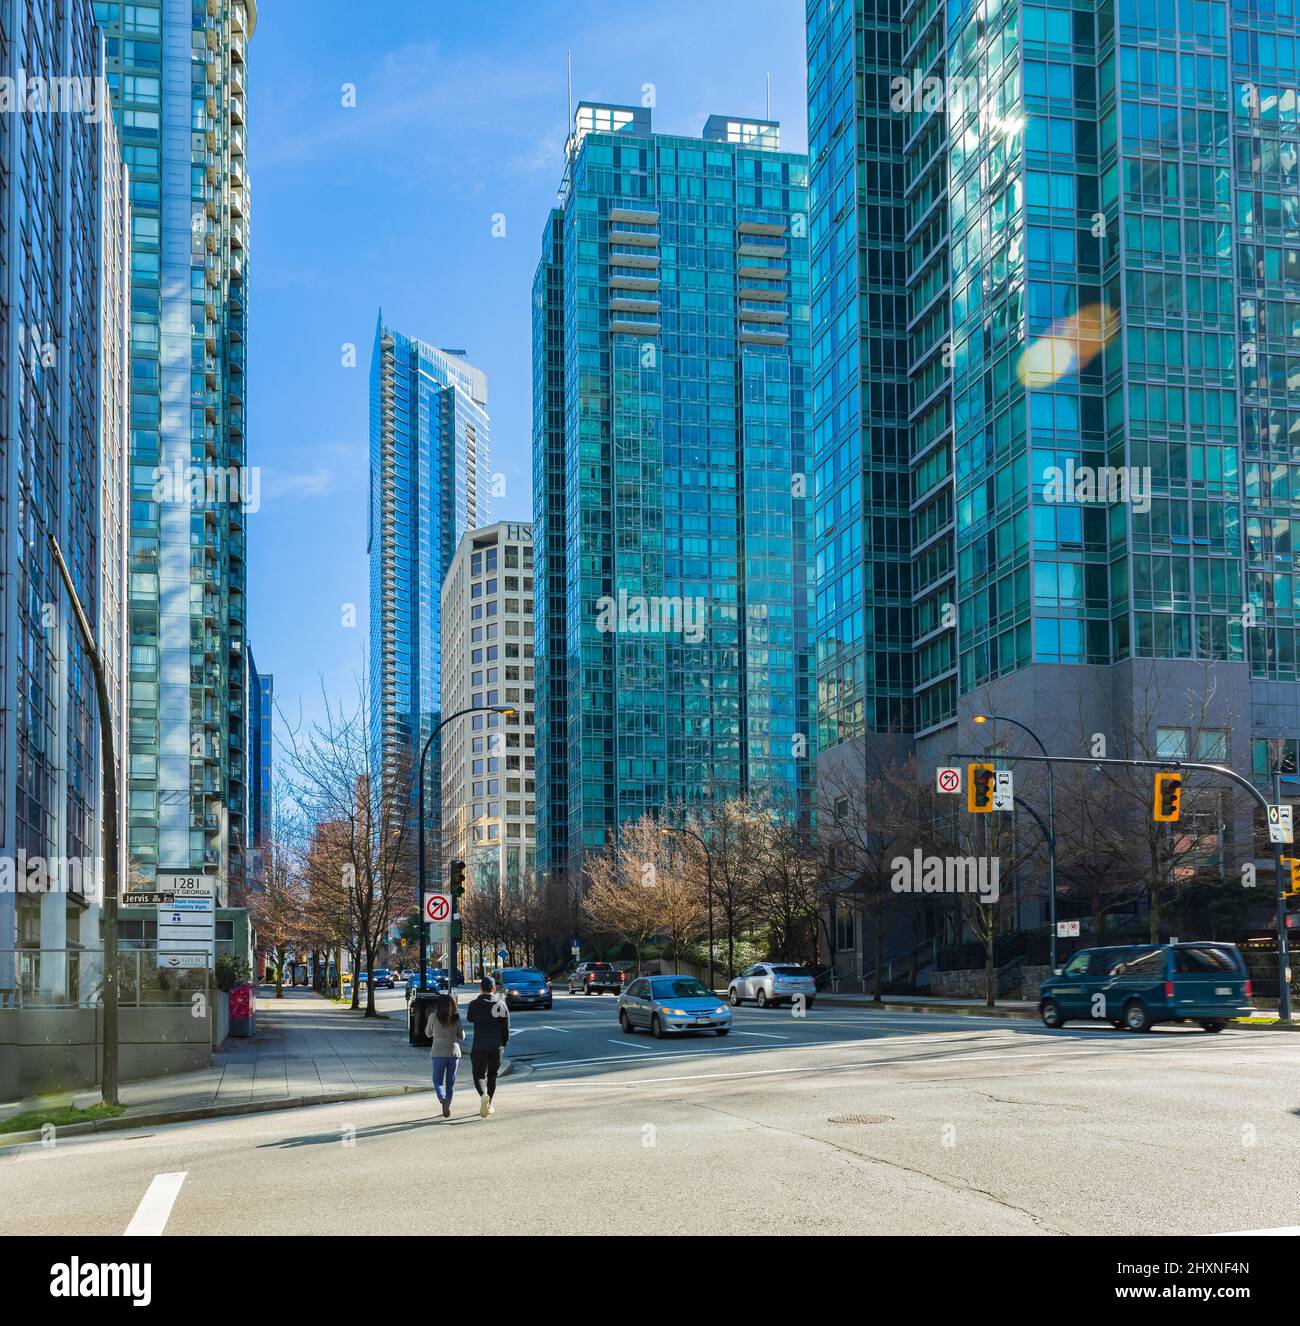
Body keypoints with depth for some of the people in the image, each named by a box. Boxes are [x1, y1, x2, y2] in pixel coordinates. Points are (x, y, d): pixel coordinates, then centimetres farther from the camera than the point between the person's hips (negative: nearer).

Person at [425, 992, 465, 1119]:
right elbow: (462, 1036, 3)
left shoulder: (433, 1016, -6)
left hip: (438, 1053, -2)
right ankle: (447, 1108, 15)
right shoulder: (456, 1018, -2)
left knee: (438, 1081, 6)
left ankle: (443, 1099, -22)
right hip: (454, 1051, 2)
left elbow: (428, 1033, 8)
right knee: (450, 1082, 13)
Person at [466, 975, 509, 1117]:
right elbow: (506, 1026, 2)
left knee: (479, 1075, 2)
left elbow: (470, 1020, 13)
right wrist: (503, 1043, 13)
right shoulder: (501, 1004, 0)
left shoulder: (475, 1005, -5)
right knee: (492, 1075, 17)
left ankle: (483, 1095, -27)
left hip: (479, 1046, -2)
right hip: (496, 1046, 2)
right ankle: (488, 1105, 22)